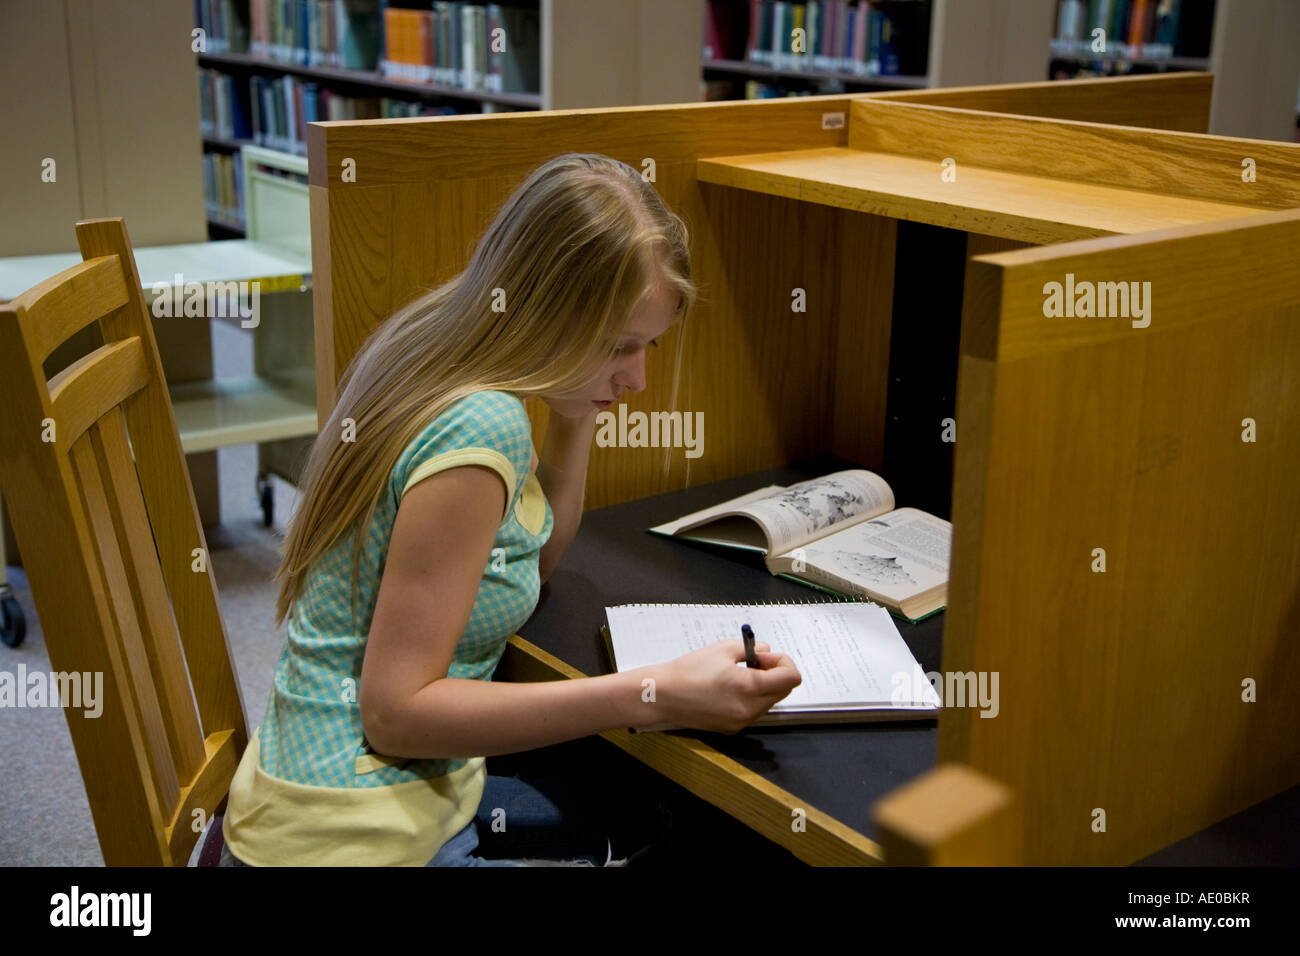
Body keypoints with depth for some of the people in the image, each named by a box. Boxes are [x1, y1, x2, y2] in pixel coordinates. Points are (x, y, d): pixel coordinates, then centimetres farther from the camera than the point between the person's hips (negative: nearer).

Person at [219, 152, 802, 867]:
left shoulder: (436, 360, 3)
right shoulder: (481, 428, -25)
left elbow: (536, 559, 16)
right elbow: (395, 710, -25)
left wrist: (582, 410, 2)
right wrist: (655, 695, -29)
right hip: (355, 839, -9)